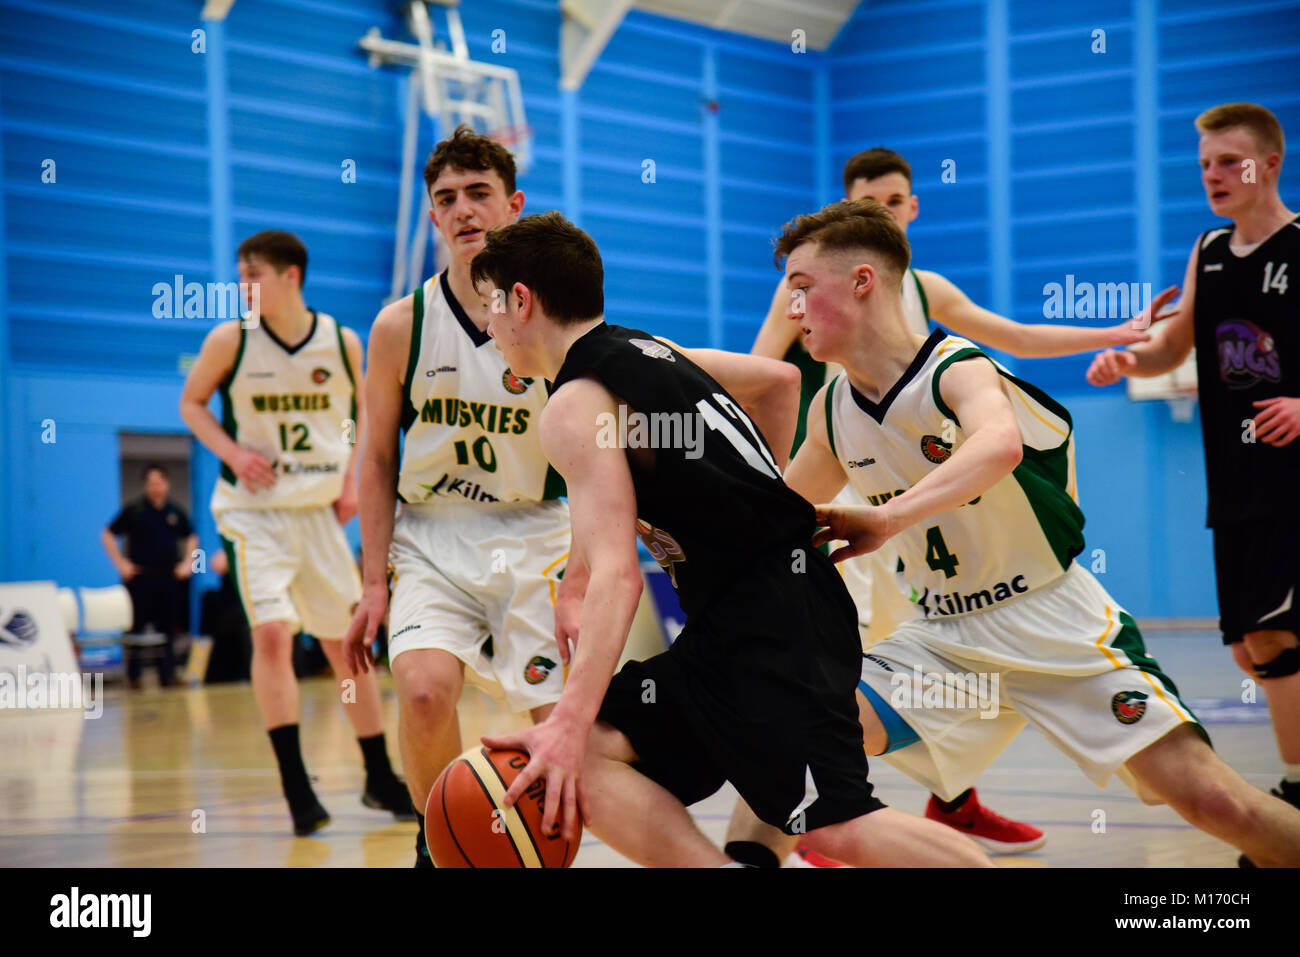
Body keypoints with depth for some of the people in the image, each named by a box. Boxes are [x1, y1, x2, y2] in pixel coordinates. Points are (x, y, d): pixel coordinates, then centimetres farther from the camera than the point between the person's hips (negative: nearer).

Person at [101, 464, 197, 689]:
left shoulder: (176, 512, 10)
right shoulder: (133, 510, 0)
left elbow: (191, 538, 25)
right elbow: (107, 535, 3)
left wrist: (186, 563, 13)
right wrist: (120, 563, -4)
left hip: (168, 577, 3)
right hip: (140, 576, -3)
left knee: (168, 628, 3)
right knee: (136, 627, -3)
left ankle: (167, 675, 6)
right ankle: (133, 675, 3)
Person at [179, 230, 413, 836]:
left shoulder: (342, 343, -3)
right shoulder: (229, 341, -8)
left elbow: (361, 415, 12)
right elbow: (192, 403, 5)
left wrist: (352, 479, 0)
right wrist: (232, 451, -11)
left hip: (320, 508, 2)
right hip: (254, 509, -2)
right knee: (271, 632, -19)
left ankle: (380, 779, 23)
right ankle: (296, 788, -13)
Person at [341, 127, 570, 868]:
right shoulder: (402, 325, -4)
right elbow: (380, 460, 4)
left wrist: (577, 582, -13)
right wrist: (376, 584, -1)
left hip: (534, 537, 0)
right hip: (430, 537, 0)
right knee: (424, 688, -23)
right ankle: (437, 847, 0)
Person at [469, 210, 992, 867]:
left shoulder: (576, 405, -10)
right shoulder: (649, 349, 16)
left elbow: (616, 576, -22)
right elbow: (779, 380, 31)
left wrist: (571, 722, -28)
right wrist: (753, 500, 33)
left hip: (771, 628, -9)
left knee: (837, 829, -19)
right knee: (582, 764, -3)